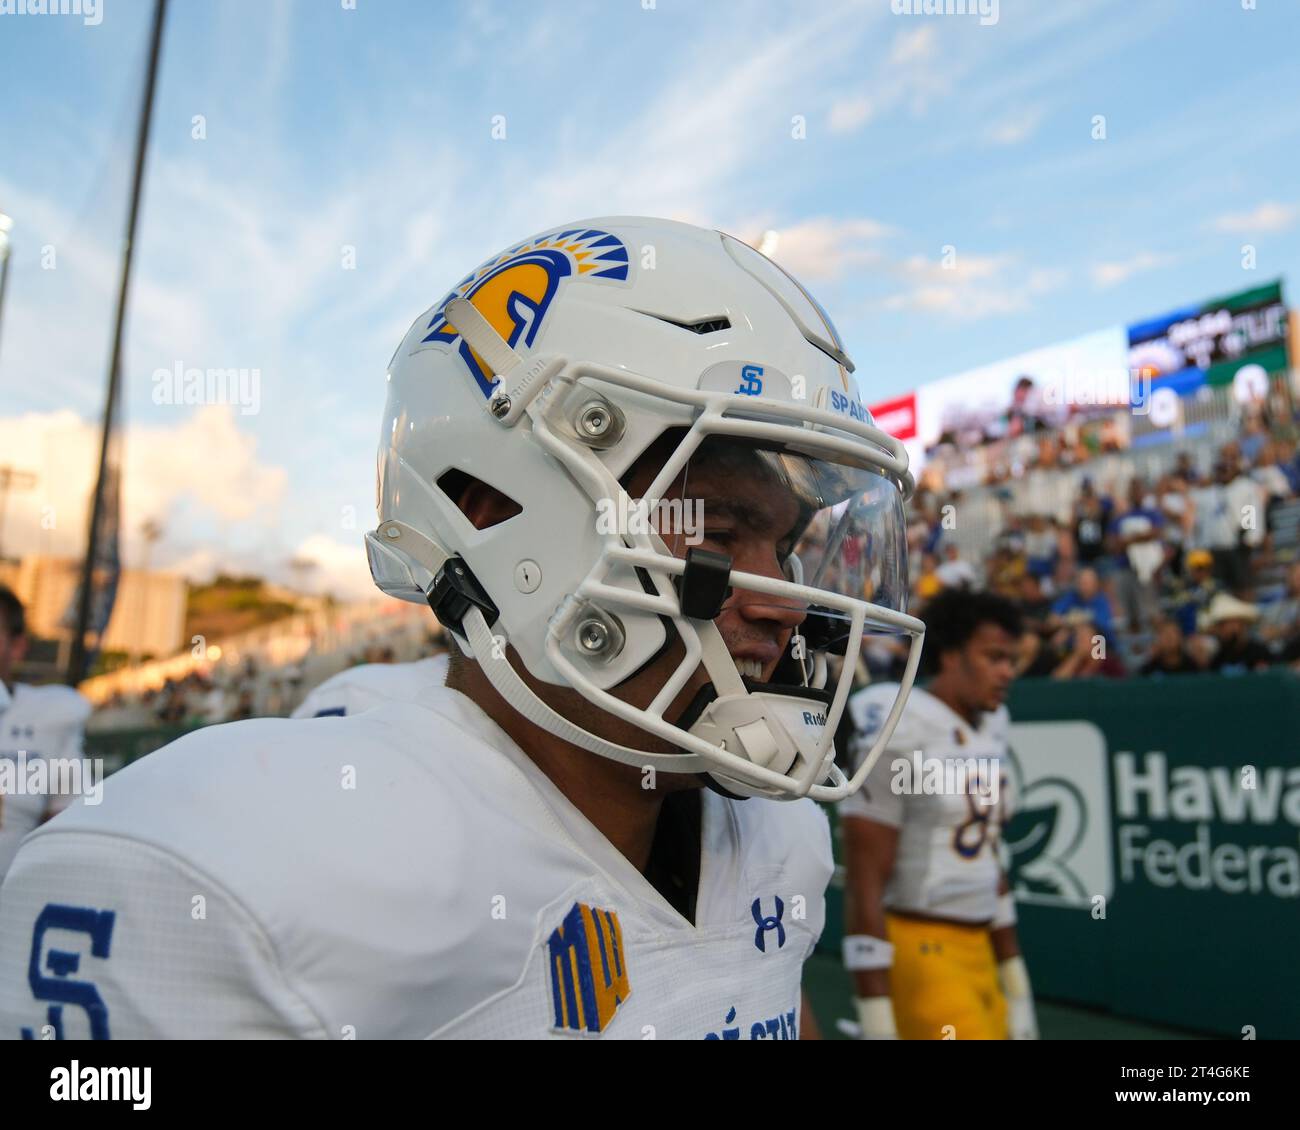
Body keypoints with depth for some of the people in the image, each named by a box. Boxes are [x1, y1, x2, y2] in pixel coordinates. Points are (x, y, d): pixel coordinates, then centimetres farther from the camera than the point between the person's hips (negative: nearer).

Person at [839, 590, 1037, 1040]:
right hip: (918, 950, -8)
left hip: (981, 950, 8)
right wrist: (877, 1024, -15)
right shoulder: (898, 732, -16)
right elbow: (863, 883, -16)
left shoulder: (990, 726, 9)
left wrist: (1017, 989, 19)